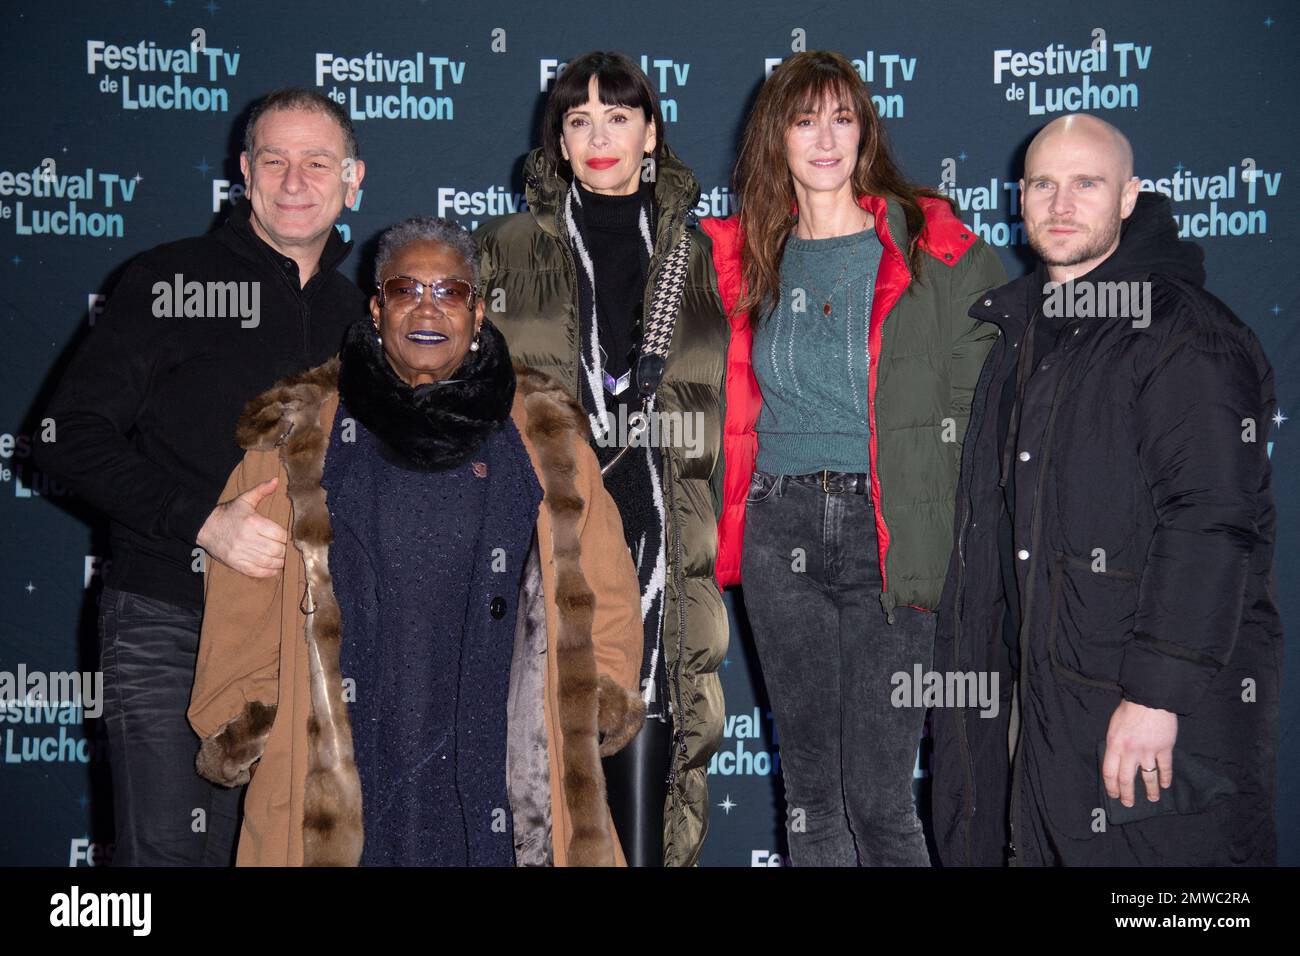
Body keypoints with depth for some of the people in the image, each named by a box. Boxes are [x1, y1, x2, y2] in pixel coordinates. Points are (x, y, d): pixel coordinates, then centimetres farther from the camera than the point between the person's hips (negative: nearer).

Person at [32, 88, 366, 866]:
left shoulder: (357, 313, 12)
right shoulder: (173, 281, -3)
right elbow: (72, 436, -9)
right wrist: (202, 521, -19)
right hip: (168, 623, -4)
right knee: (170, 845, -5)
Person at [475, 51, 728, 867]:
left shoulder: (693, 253, 13)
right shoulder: (508, 251, 10)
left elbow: (727, 399, 15)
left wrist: (723, 529, 9)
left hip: (665, 529, 1)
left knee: (654, 711, -2)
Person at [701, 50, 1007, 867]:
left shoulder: (935, 250, -1)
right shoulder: (743, 256, 10)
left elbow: (983, 399, -3)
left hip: (889, 529, -3)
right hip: (779, 525, 4)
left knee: (878, 795, -4)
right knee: (808, 781, 11)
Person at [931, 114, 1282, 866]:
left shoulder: (1185, 333, -13)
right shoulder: (1021, 331, 14)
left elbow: (1211, 527, -20)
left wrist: (1158, 694, -24)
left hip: (1160, 705, -8)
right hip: (1045, 692, 8)